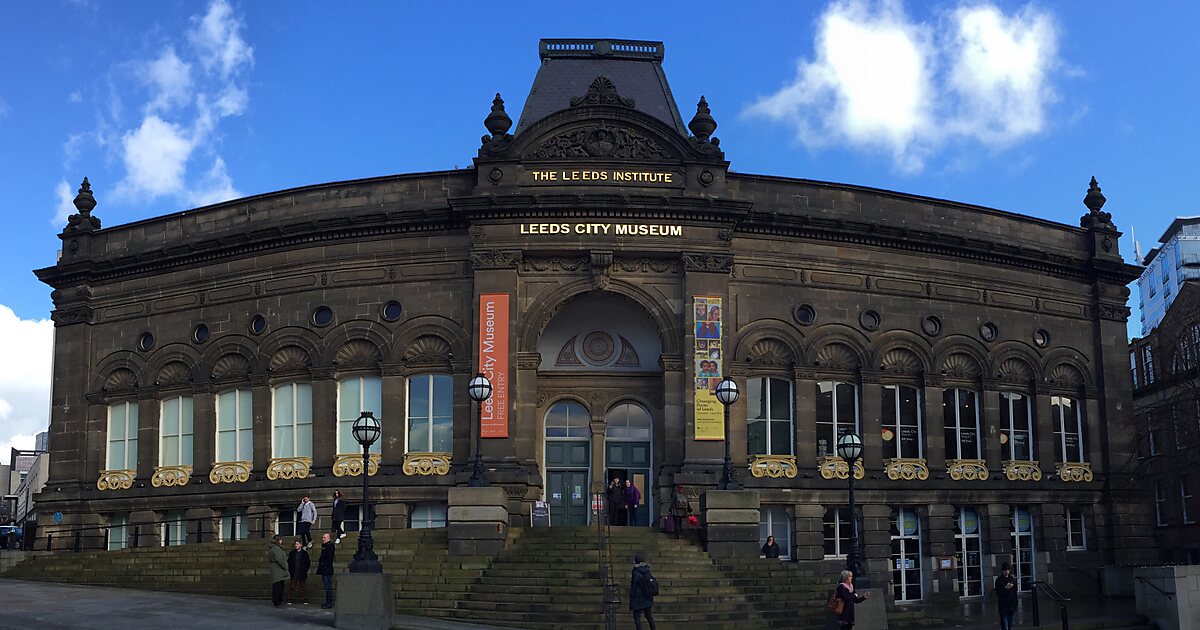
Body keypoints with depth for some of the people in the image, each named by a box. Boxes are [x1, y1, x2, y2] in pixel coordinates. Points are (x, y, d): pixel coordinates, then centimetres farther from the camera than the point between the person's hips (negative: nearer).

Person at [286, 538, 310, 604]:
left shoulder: (304, 553, 0)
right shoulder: (292, 553, 7)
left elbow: (307, 563, 2)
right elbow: (289, 563, 9)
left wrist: (305, 571, -6)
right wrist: (290, 571, -1)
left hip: (302, 574, -2)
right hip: (294, 574, 2)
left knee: (303, 587, 6)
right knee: (292, 587, 2)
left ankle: (305, 599, 11)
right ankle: (290, 599, 5)